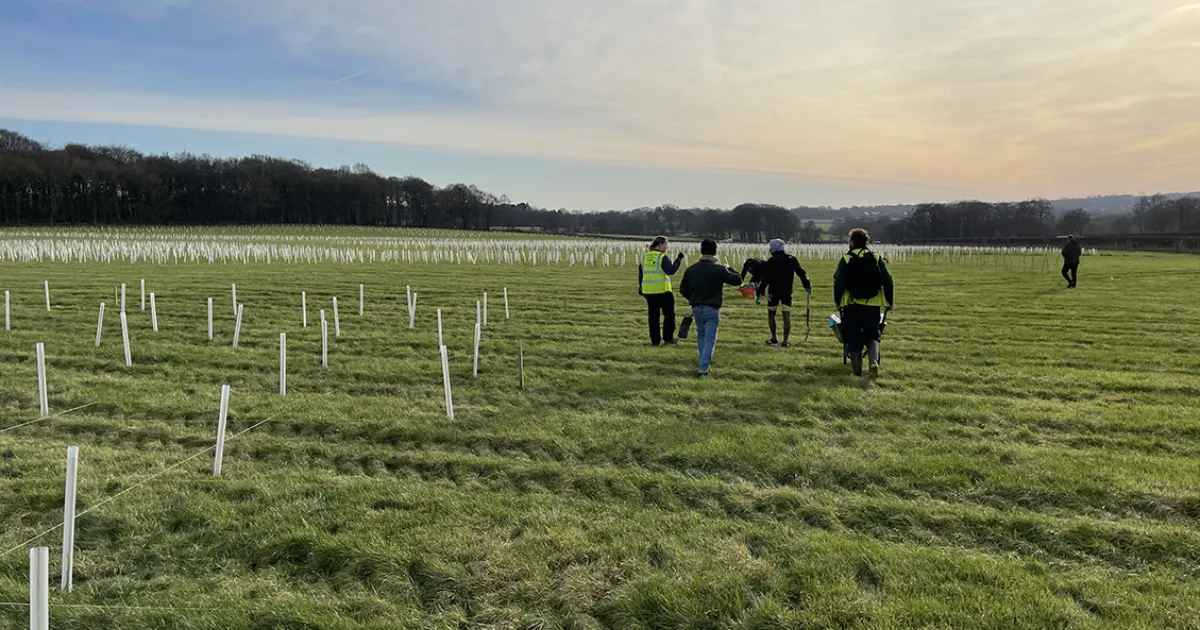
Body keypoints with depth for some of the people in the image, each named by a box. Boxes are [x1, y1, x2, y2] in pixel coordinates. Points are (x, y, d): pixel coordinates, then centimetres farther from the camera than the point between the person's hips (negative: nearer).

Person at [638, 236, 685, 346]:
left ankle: (655, 340, 9)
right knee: (669, 315, 9)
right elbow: (671, 271, -19)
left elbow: (640, 273, 15)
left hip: (648, 291, 6)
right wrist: (679, 259, -10)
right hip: (662, 291, -6)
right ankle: (668, 339, 10)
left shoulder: (645, 257, 9)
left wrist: (640, 288, 23)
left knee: (653, 316, 10)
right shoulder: (662, 257, -11)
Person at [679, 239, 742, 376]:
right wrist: (730, 269, 10)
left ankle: (705, 361, 31)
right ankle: (703, 369, -8)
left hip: (696, 308, 5)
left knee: (701, 335, 23)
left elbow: (683, 289, 7)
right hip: (712, 309, -4)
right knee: (710, 339, -1)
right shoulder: (719, 269, -12)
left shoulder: (691, 269, 3)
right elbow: (737, 280, -9)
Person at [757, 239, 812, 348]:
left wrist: (760, 292, -9)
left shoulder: (771, 261, -8)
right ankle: (785, 341, -5)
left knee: (771, 314, 14)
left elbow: (766, 278, -12)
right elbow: (801, 273, 7)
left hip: (773, 291, -3)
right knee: (787, 316, 0)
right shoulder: (792, 259, 4)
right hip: (787, 291, 3)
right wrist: (808, 286, 16)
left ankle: (774, 339, 16)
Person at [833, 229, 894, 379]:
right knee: (873, 335, 12)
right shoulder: (877, 259, 3)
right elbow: (888, 282, 2)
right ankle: (874, 362, -12)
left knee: (853, 337, 7)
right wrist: (890, 302, 10)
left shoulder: (846, 259, -3)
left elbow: (838, 283, -5)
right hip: (872, 305, 2)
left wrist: (838, 302, 6)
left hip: (851, 305, -1)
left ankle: (857, 370, 9)